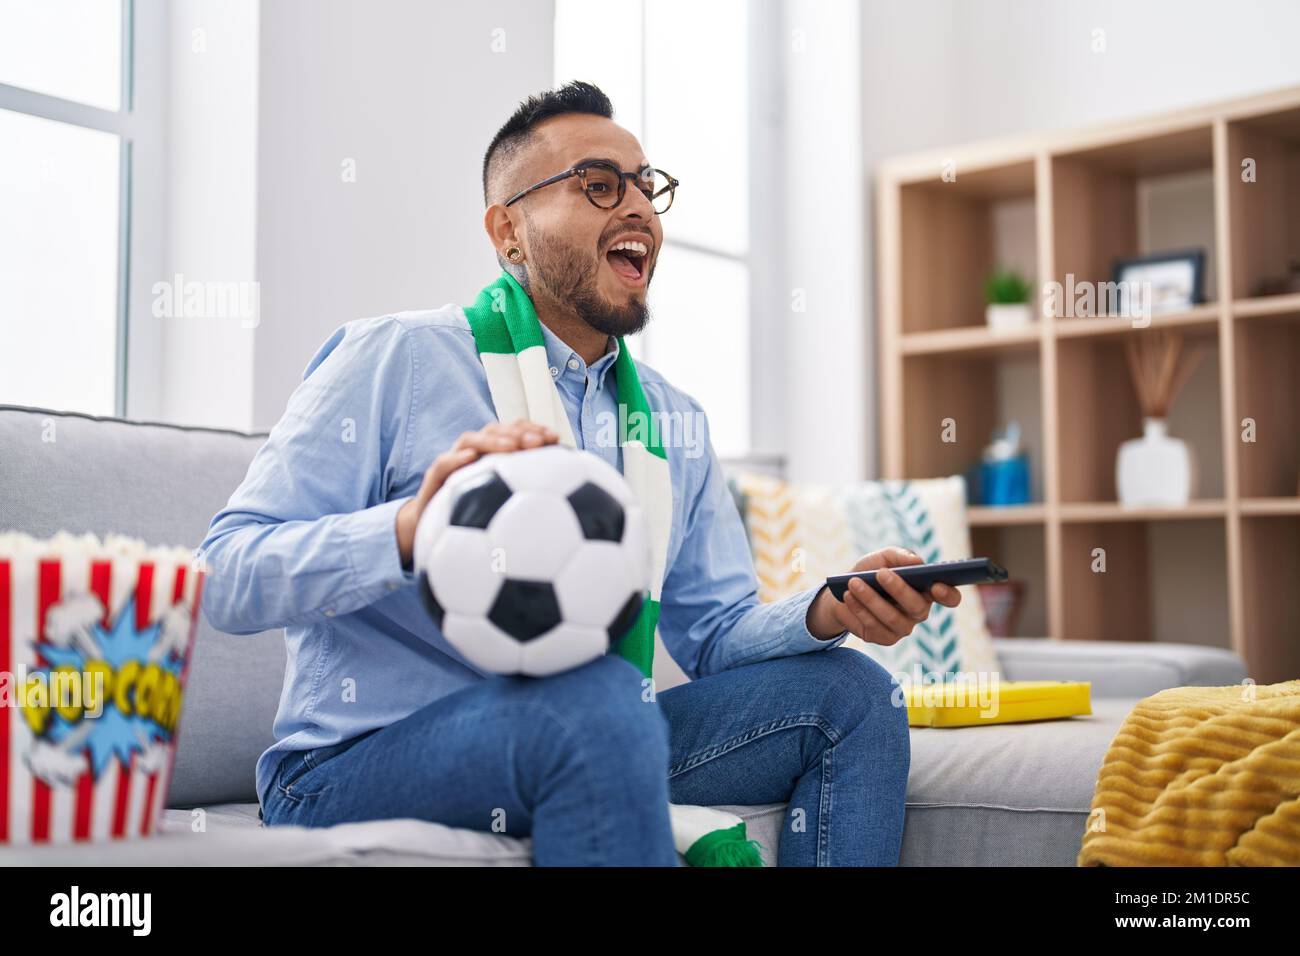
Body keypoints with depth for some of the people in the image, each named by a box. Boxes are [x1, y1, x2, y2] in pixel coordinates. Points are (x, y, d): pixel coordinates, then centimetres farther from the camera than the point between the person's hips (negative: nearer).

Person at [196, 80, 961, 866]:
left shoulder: (675, 419, 13)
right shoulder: (391, 359, -7)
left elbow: (717, 632, 12)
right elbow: (226, 576, -14)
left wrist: (829, 612, -10)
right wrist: (407, 529, -33)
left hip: (581, 748, 7)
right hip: (354, 768, -6)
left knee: (849, 691, -3)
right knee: (601, 697, -37)